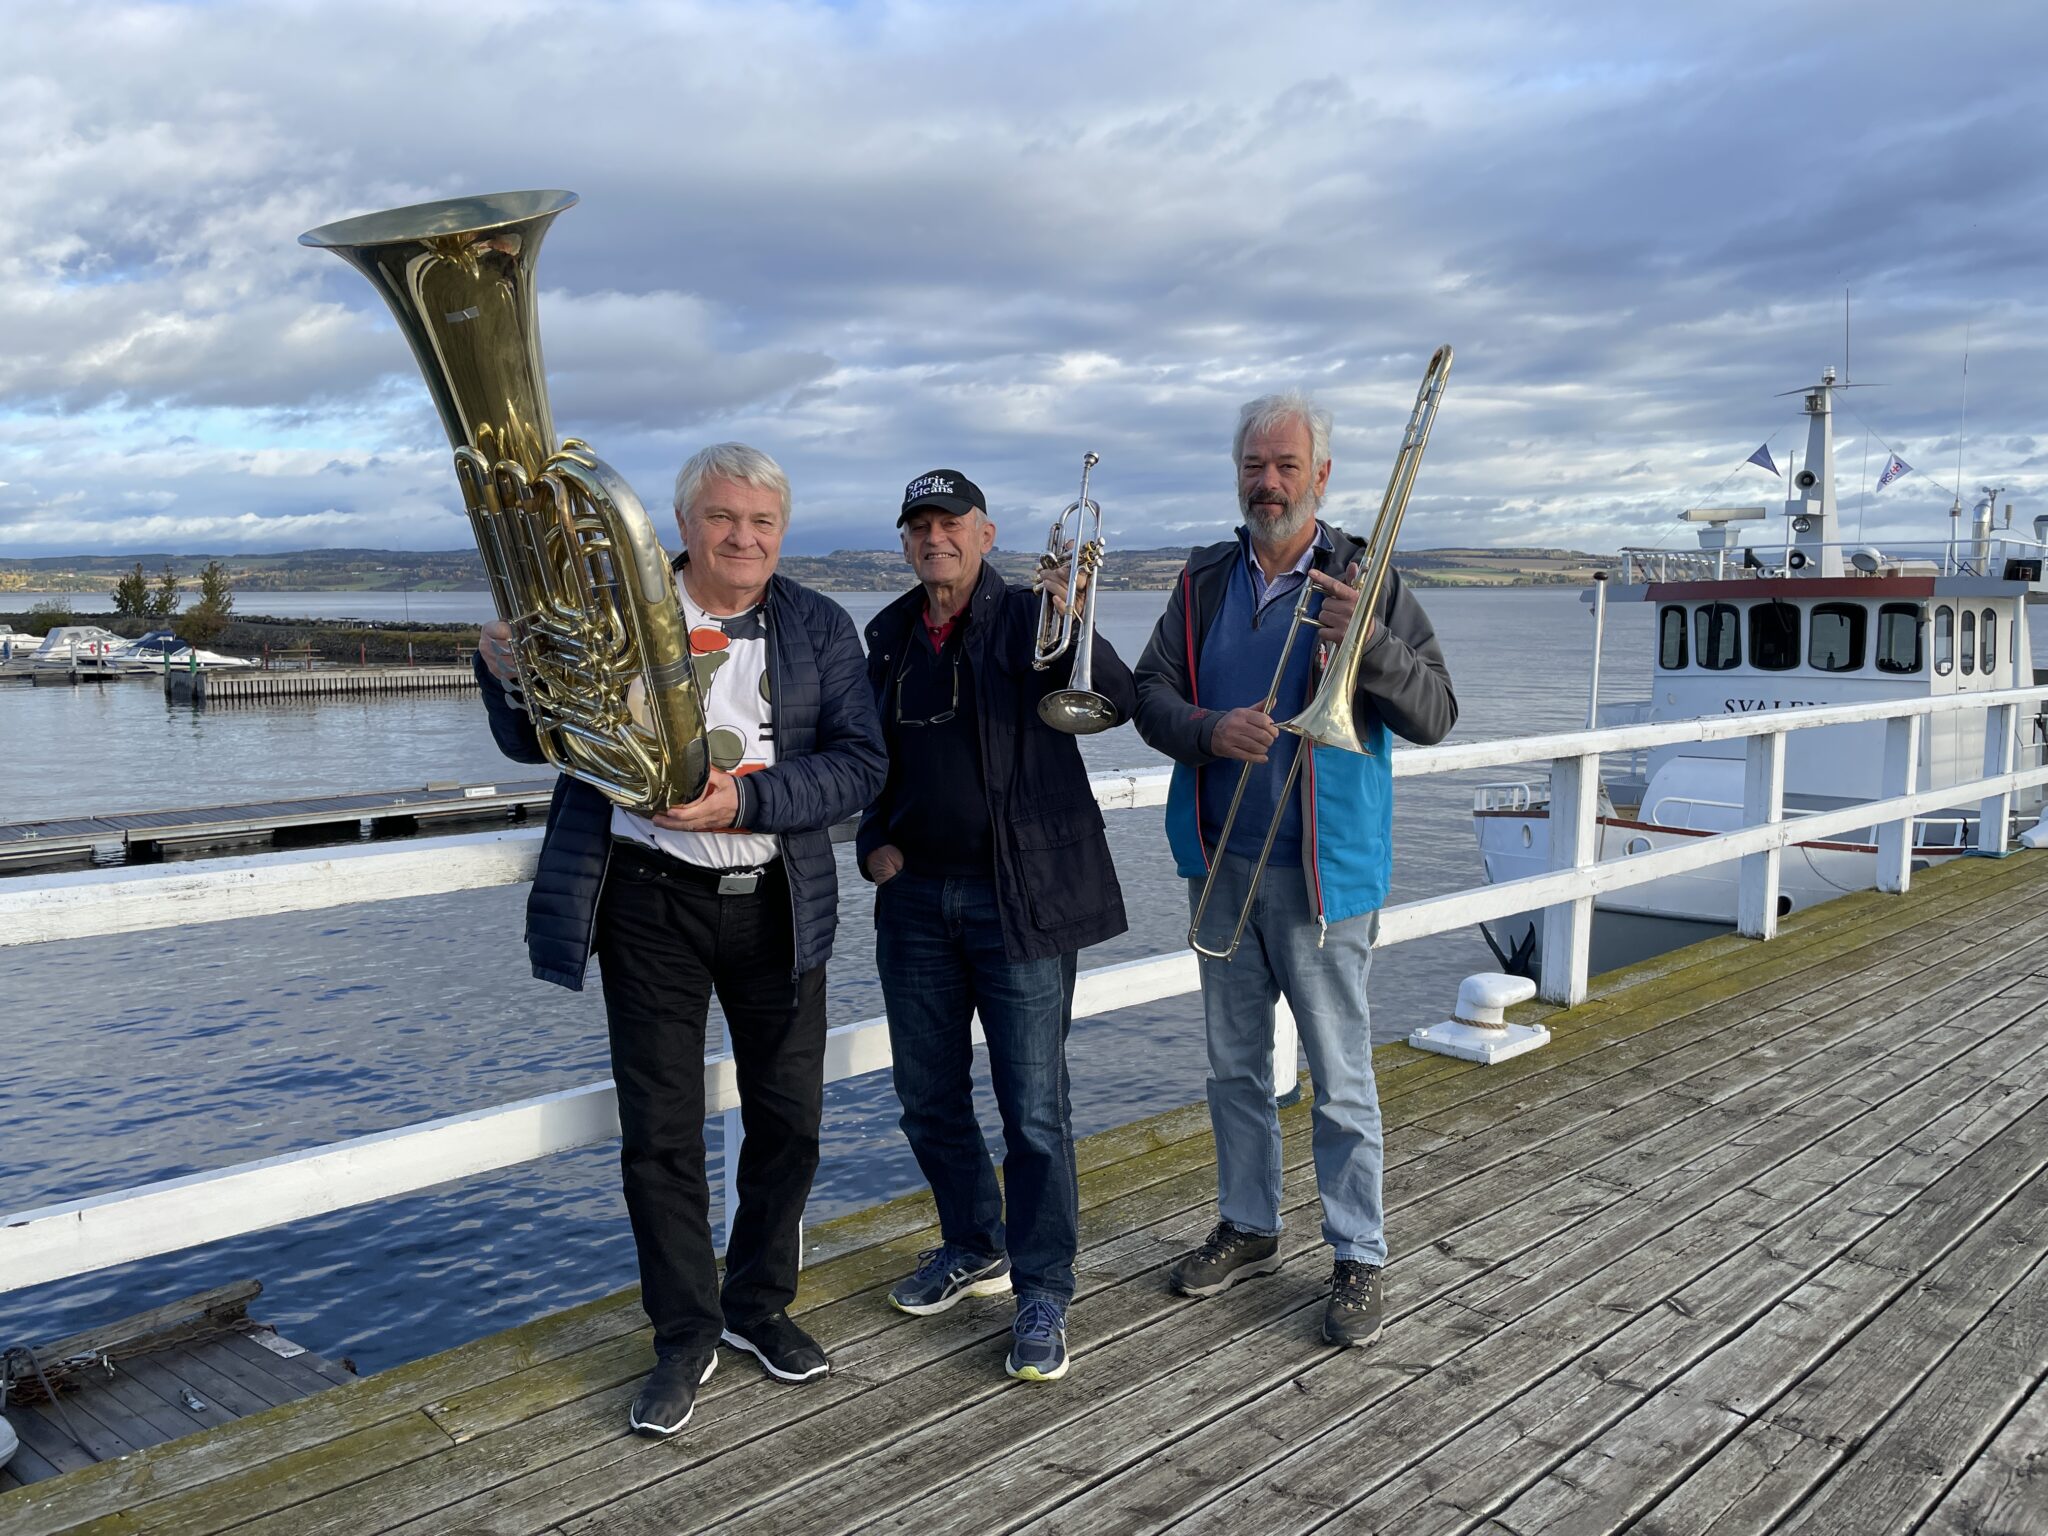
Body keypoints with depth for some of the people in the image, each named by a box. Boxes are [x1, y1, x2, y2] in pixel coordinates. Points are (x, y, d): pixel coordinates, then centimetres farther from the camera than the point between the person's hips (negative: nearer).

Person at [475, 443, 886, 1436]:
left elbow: (858, 764, -6)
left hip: (777, 903, 2)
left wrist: (745, 801, -21)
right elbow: (535, 744, 4)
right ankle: (685, 1339, 22)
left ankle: (758, 1306, 34)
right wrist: (509, 673, -18)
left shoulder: (820, 628, 3)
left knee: (788, 1118, 12)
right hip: (651, 903, -2)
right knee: (660, 1131, 4)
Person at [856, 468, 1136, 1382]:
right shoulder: (889, 637, 11)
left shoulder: (1027, 618, -6)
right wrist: (873, 841, 5)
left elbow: (1118, 702, -21)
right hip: (916, 896, 6)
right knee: (928, 1099, 14)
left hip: (1019, 894, -6)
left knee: (1034, 1110, -2)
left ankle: (1042, 1298, 12)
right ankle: (975, 1248, 36)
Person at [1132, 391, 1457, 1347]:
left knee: (1340, 1078, 3)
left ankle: (1359, 1259, 18)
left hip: (1323, 869, -4)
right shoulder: (1204, 582, 8)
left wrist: (1369, 640, -26)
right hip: (1221, 863, 5)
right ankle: (1247, 1227, 33)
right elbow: (1151, 696, 3)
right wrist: (1212, 731, -17)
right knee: (1234, 1065, 16)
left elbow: (1434, 718, -10)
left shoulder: (1364, 579, -5)